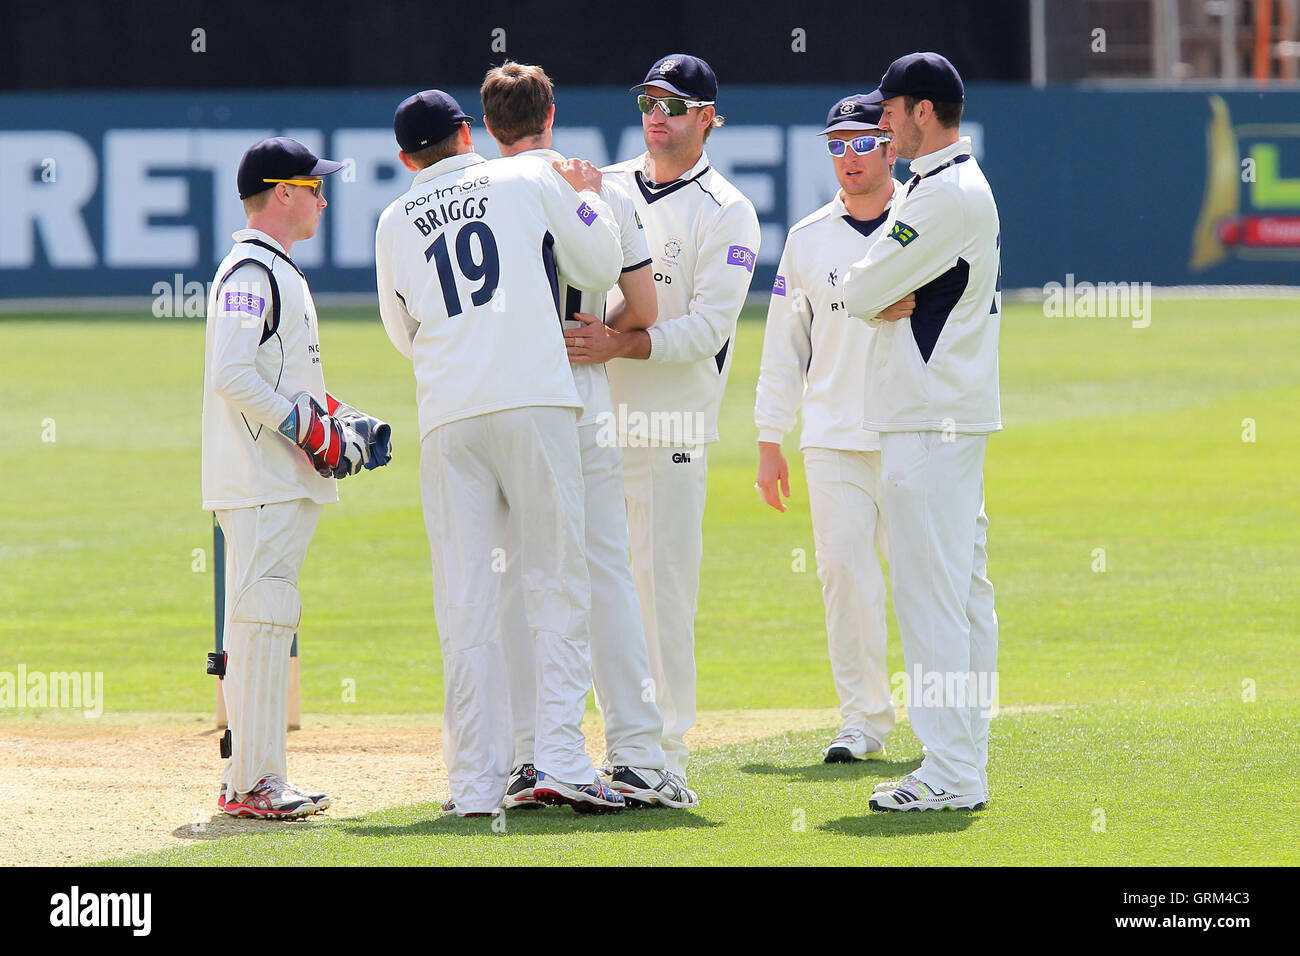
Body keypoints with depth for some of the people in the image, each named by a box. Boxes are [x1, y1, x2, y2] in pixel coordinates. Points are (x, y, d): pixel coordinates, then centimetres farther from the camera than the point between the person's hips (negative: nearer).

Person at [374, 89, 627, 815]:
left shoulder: (396, 223, 16)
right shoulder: (531, 182, 9)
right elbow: (601, 267, 13)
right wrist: (589, 198, 30)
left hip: (448, 415, 2)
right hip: (535, 401, -2)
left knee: (466, 599, 2)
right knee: (557, 580, 0)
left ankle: (476, 782, -1)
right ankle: (562, 759, -12)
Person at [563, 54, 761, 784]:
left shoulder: (727, 215, -1)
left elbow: (710, 326, -12)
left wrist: (626, 344, -26)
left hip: (671, 427, -4)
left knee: (664, 579, -5)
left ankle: (666, 751, 1)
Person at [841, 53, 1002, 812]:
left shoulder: (948, 196, -15)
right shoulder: (963, 187, 19)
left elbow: (861, 293, -17)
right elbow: (870, 296, 15)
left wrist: (877, 294, 3)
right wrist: (891, 300, -5)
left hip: (933, 424, -11)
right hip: (952, 414, 11)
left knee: (930, 592, -10)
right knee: (964, 590, 11)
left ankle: (952, 774, -11)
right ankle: (965, 767, 15)